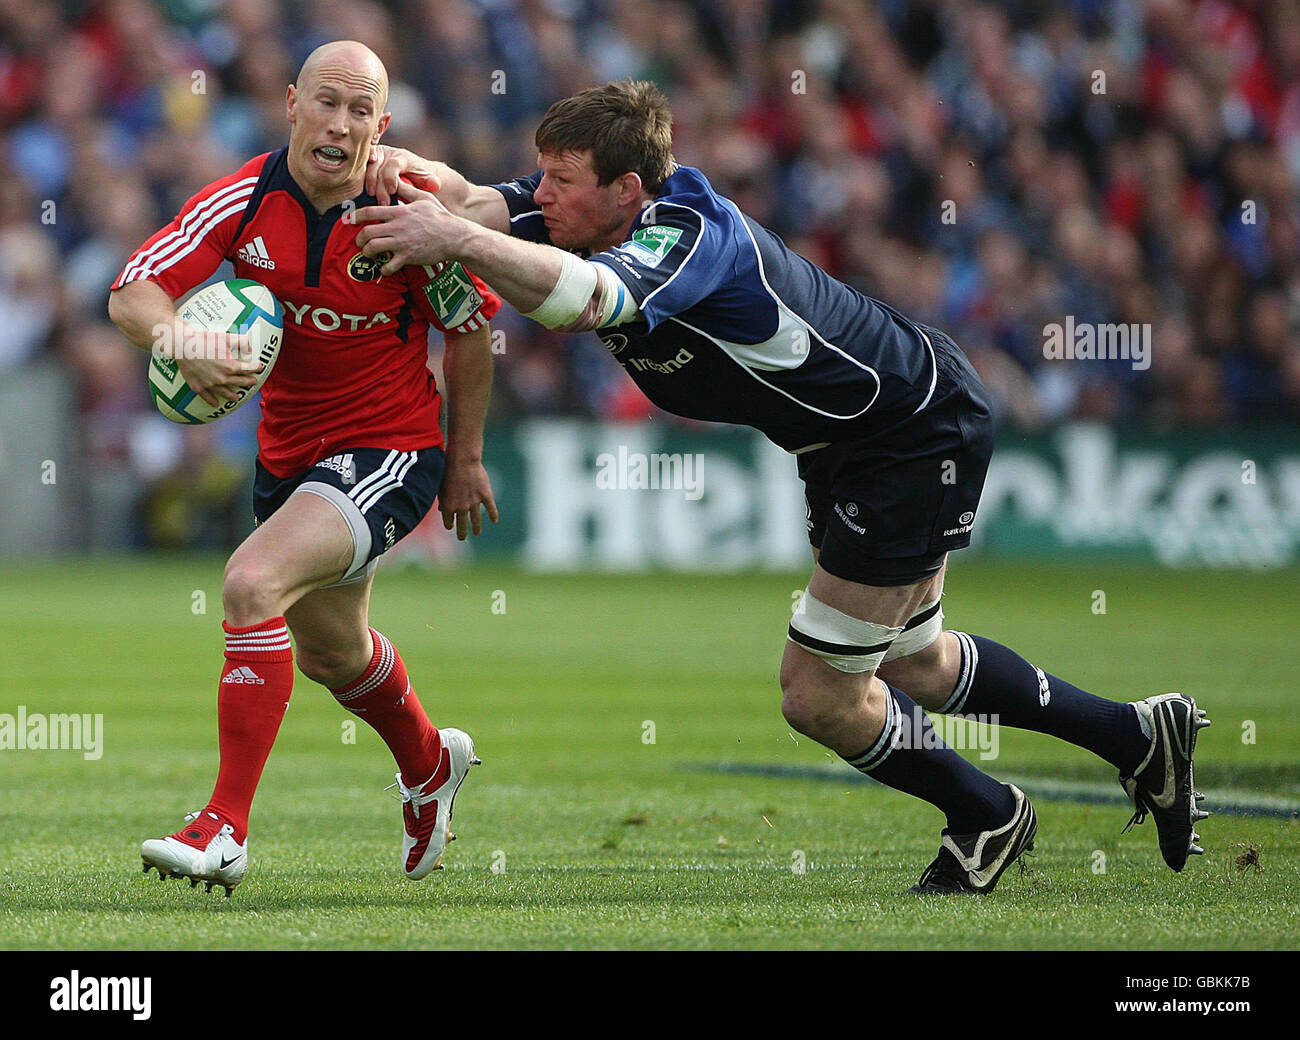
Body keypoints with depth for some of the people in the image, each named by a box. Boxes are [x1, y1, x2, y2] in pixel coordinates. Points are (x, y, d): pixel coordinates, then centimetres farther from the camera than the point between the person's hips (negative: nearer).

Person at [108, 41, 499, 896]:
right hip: (288, 454, 6)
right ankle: (430, 764, 57)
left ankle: (226, 828, -23)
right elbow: (132, 293, -18)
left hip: (390, 454, -6)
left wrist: (466, 456, 2)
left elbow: (472, 326, -3)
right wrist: (182, 341, -40)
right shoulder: (242, 202, -12)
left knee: (253, 585, -28)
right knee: (329, 648, 25)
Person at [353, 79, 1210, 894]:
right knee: (909, 662, 24)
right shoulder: (585, 219, -9)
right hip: (843, 441, 10)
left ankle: (985, 816, 20)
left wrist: (454, 239, -59)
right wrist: (419, 177, -41)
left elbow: (585, 298, -53)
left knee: (819, 693, -4)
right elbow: (478, 204, -20)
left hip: (921, 428, -10)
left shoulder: (691, 231, -34)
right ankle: (1137, 738, 38)